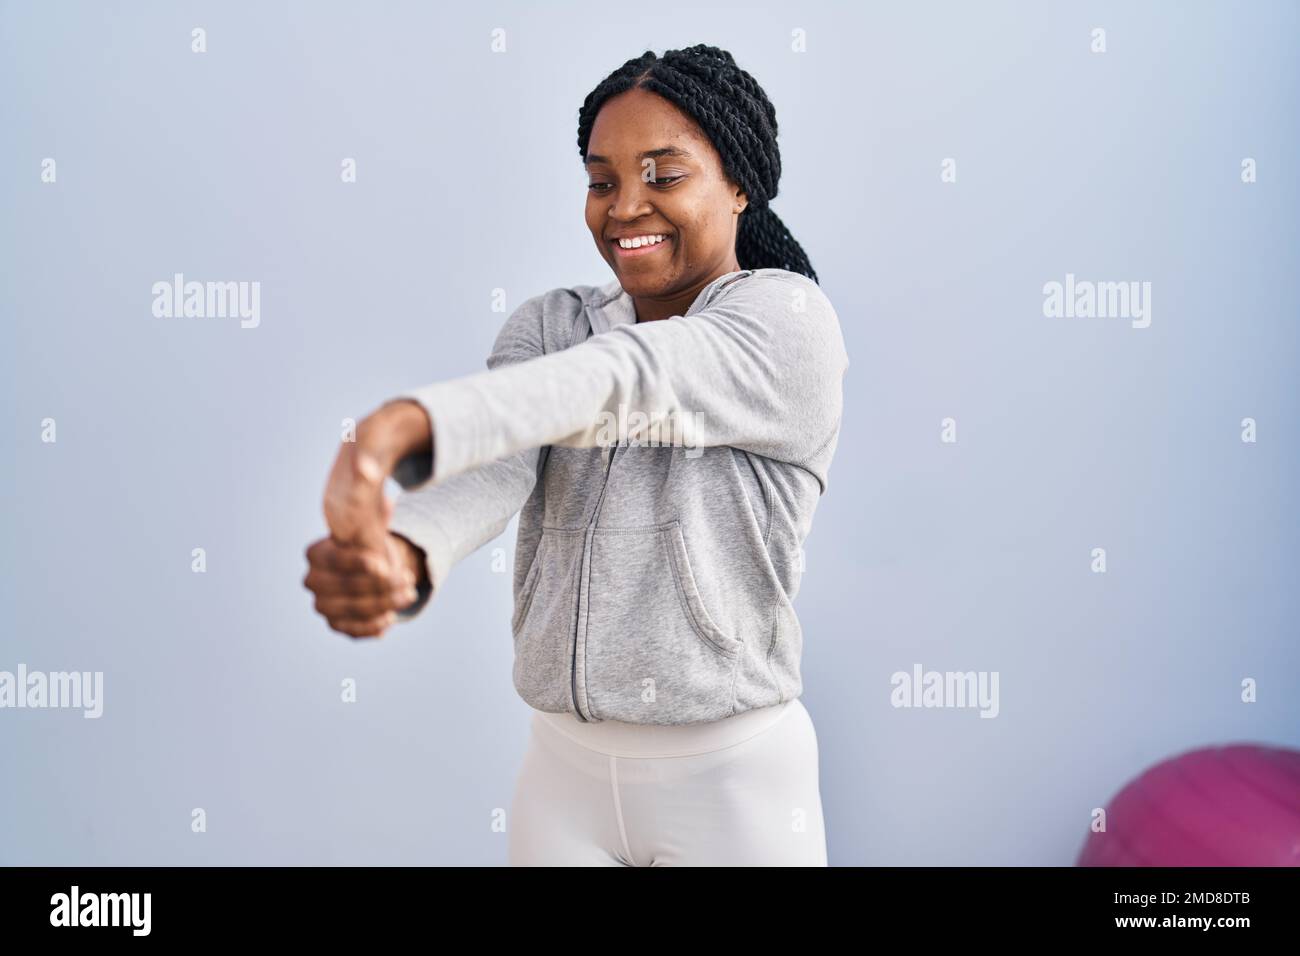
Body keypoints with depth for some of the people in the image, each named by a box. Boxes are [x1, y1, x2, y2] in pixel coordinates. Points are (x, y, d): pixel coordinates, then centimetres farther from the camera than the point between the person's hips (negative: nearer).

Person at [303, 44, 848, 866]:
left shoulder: (789, 320, -10)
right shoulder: (546, 327, 4)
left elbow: (617, 381, -30)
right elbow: (492, 466, -16)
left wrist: (404, 423, -46)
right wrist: (399, 556, -39)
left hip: (731, 786, -4)